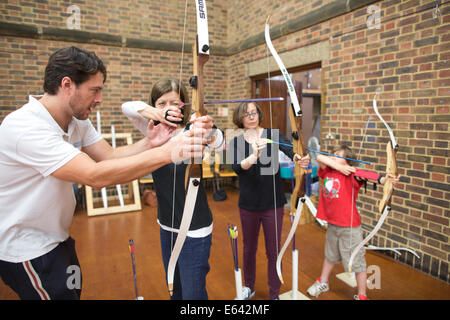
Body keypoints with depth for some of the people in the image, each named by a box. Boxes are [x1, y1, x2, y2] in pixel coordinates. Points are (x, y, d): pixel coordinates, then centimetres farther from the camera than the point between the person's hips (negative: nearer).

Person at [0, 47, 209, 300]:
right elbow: (96, 176, -38)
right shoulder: (25, 127, -30)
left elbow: (110, 155, -2)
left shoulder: (77, 121, -1)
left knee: (74, 290, 21)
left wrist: (148, 143, -19)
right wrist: (166, 153, -40)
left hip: (57, 239, 8)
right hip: (26, 251, -8)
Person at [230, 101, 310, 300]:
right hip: (248, 204, 2)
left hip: (273, 204, -1)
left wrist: (298, 158, -49)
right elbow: (236, 167, -21)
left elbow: (288, 148, -26)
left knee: (273, 251, 9)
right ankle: (249, 287, 43)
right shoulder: (236, 142, -3)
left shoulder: (273, 134, -6)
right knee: (249, 248, 19)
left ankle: (274, 294, 31)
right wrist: (253, 157, -40)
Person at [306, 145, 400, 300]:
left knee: (357, 262, 8)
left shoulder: (350, 174, -15)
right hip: (332, 225, 6)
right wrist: (338, 166, -21)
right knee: (330, 255, 27)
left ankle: (362, 296, 29)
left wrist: (384, 179, -52)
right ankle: (323, 283, 49)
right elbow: (320, 157, -12)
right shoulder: (327, 171, 0)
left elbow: (365, 176, -33)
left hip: (350, 227, -6)